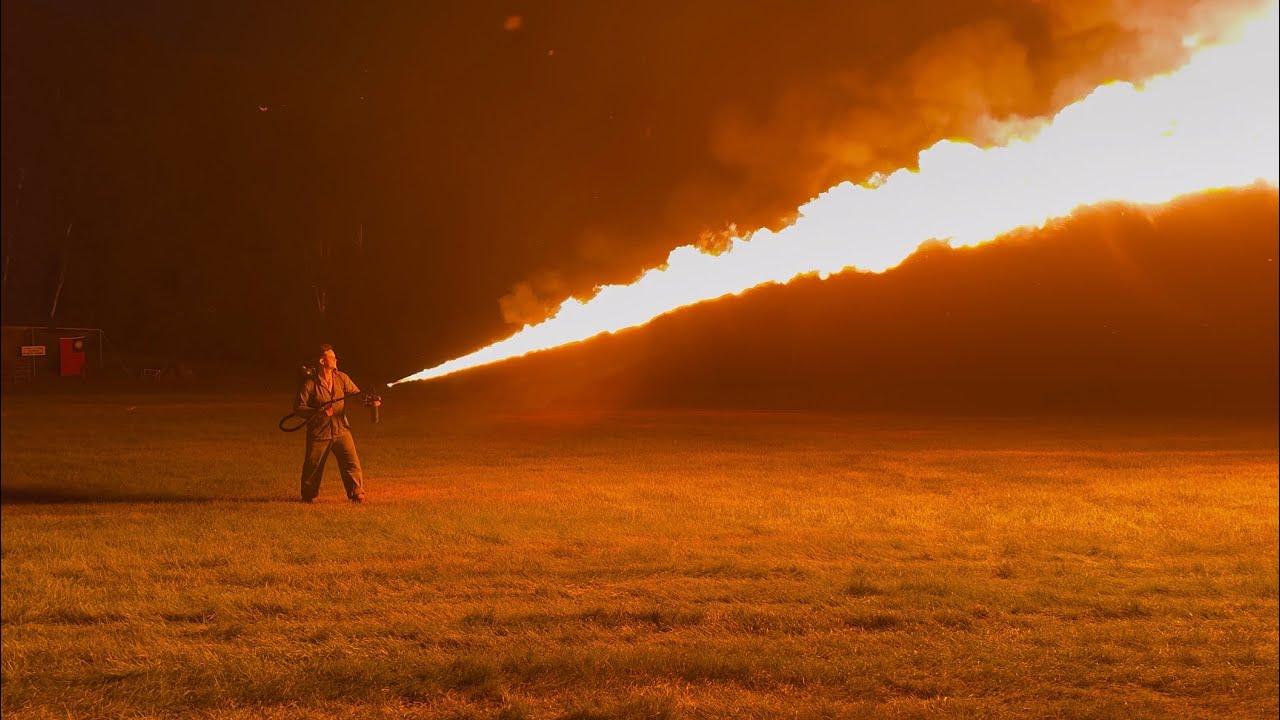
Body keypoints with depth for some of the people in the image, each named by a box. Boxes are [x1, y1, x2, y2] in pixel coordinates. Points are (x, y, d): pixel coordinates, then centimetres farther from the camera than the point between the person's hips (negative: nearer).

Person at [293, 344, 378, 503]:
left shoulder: (341, 378, 2)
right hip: (318, 432, -3)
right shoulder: (310, 383, -11)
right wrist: (319, 412, -22)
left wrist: (370, 401, -19)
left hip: (341, 430, 3)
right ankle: (308, 496, 29)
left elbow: (356, 394, 1)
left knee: (352, 462, -6)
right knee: (312, 466, 9)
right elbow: (298, 408, -10)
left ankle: (357, 494, 1)